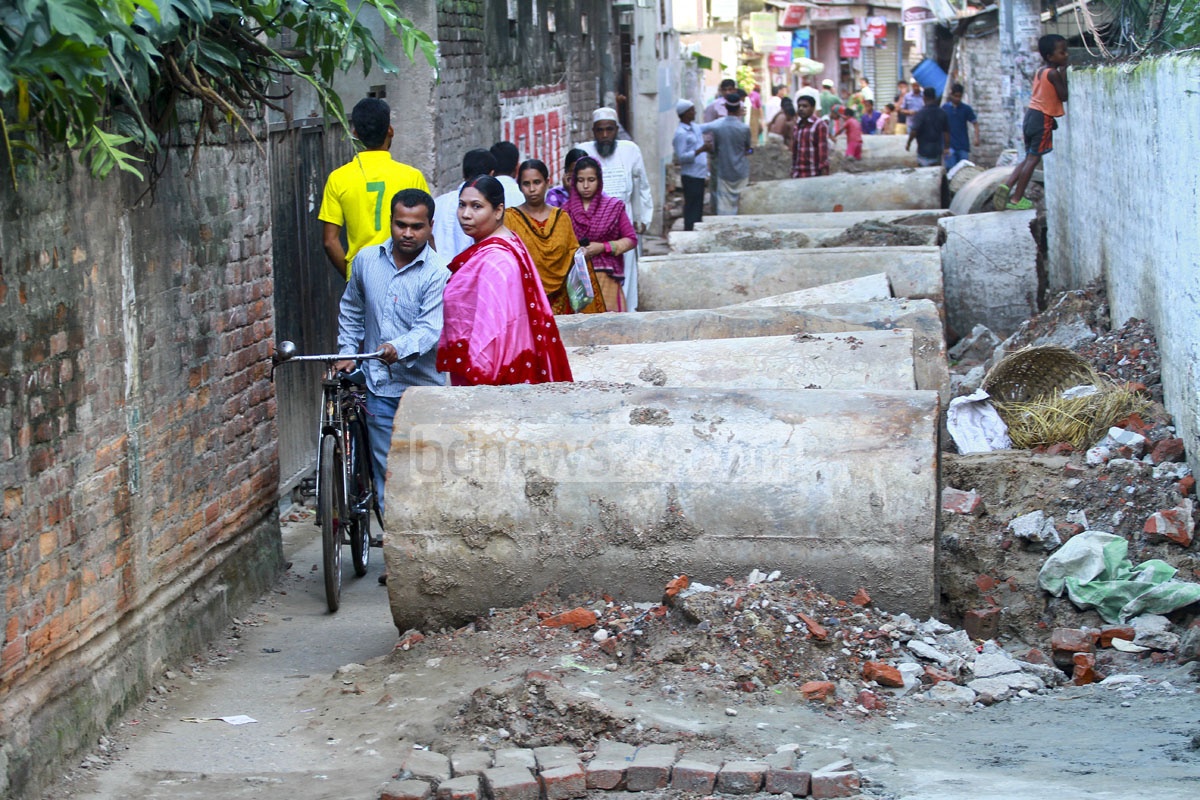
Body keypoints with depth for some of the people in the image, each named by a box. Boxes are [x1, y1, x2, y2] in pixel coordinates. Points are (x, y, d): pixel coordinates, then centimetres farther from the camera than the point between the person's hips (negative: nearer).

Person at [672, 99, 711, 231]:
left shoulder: (695, 127, 13)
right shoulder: (681, 133, -15)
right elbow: (681, 157, -21)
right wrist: (701, 150, -26)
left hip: (700, 175, 9)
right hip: (691, 176, -9)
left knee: (698, 211, 13)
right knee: (692, 210, -6)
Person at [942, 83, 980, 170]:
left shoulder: (966, 109, 1)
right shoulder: (945, 108, 2)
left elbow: (975, 123, 1)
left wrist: (977, 138, -12)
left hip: (963, 145, 1)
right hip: (949, 145, -1)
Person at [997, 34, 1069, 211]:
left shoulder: (1040, 70, 12)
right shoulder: (1053, 73, -14)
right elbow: (1064, 96, -12)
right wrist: (1064, 72, -6)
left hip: (1031, 114, 9)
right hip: (1043, 118, -9)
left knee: (1030, 158, 16)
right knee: (1033, 159, -3)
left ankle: (1007, 185, 3)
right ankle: (1017, 198, -3)